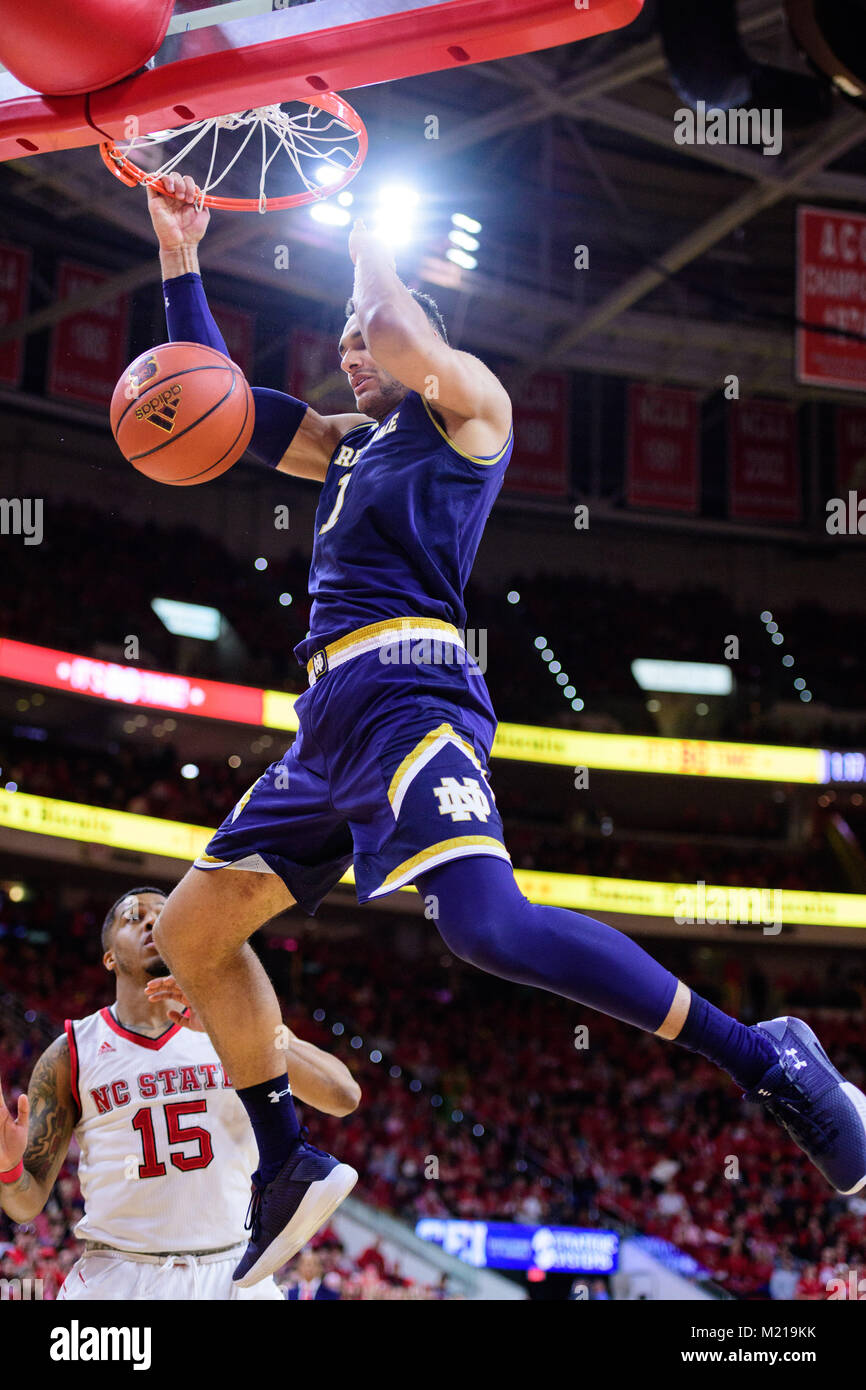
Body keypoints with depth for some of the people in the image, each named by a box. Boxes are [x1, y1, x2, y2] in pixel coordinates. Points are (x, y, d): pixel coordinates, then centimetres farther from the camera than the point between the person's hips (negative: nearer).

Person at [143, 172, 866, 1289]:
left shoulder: (466, 403, 8)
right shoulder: (349, 443, 30)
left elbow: (405, 339, -13)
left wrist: (370, 250, 8)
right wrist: (179, 257, 27)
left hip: (405, 688, -9)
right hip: (332, 714, 9)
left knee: (487, 925, -30)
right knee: (189, 931, 10)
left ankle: (763, 1060, -23)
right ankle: (288, 1174, 17)